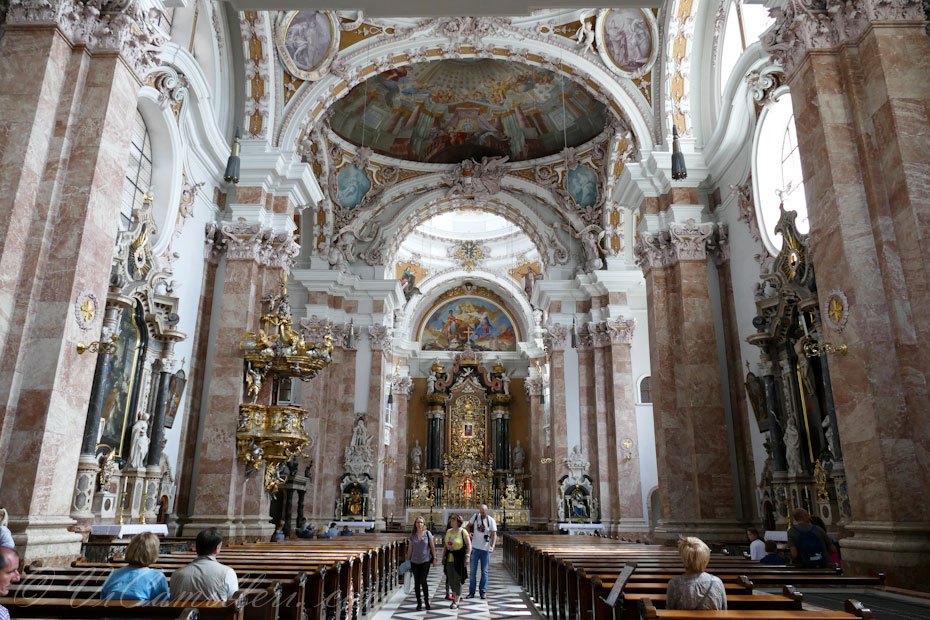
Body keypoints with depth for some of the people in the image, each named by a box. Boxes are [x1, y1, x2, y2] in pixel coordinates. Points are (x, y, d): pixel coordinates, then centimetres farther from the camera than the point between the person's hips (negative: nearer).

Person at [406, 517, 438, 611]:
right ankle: (419, 603, 15)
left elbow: (432, 546, 1)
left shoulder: (428, 533, -3)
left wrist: (434, 558, -1)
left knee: (423, 581, -10)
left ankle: (426, 600, 10)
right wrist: (408, 560, 10)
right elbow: (410, 548, 9)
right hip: (414, 562, 3)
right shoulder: (413, 535, 3)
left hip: (425, 561, -3)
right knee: (417, 582, 5)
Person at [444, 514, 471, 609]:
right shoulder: (448, 531, 10)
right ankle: (455, 597, 28)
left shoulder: (463, 531, -7)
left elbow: (469, 544, -7)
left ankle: (456, 602, 9)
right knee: (450, 580, 9)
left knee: (457, 580, -1)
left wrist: (467, 556, -14)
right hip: (449, 559, 6)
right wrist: (444, 557, 15)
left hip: (458, 559, -6)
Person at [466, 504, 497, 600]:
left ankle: (483, 591, 17)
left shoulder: (491, 520, -6)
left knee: (484, 571, 7)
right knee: (473, 571, 4)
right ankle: (471, 592, 13)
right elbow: (468, 526, 16)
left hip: (486, 549, -1)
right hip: (475, 548, 1)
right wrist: (469, 534, -1)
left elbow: (494, 535, -7)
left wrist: (492, 546, -20)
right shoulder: (475, 516, -1)